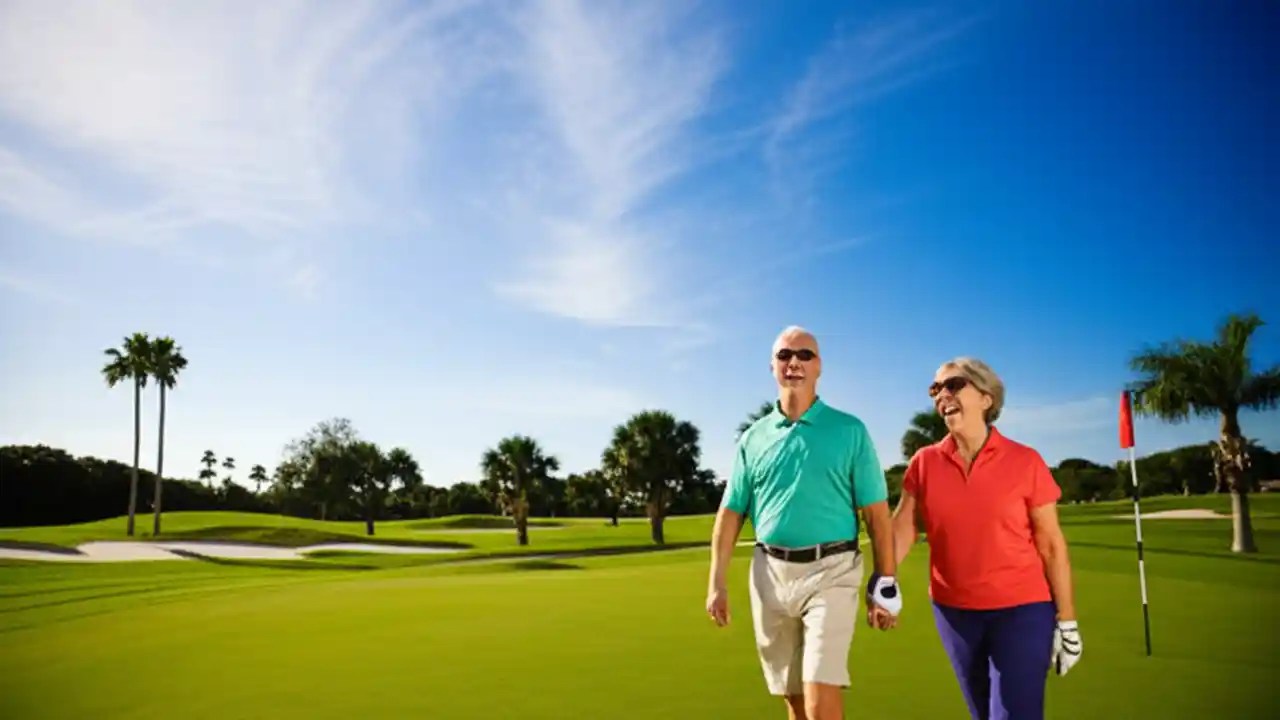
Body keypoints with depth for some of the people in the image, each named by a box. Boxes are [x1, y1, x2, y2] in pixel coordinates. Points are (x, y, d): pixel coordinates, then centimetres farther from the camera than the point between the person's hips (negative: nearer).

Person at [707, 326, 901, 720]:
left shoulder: (850, 431, 1)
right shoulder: (753, 438, 9)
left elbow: (877, 512, -1)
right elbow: (730, 512, 10)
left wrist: (884, 585, -5)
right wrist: (717, 582, 4)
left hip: (831, 571, -3)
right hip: (770, 573, 4)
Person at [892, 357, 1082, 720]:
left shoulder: (1025, 462, -8)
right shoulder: (924, 463, -1)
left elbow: (1051, 544, -5)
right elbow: (903, 527, -7)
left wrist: (1067, 620, -5)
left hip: (1022, 609, -3)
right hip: (953, 611, 3)